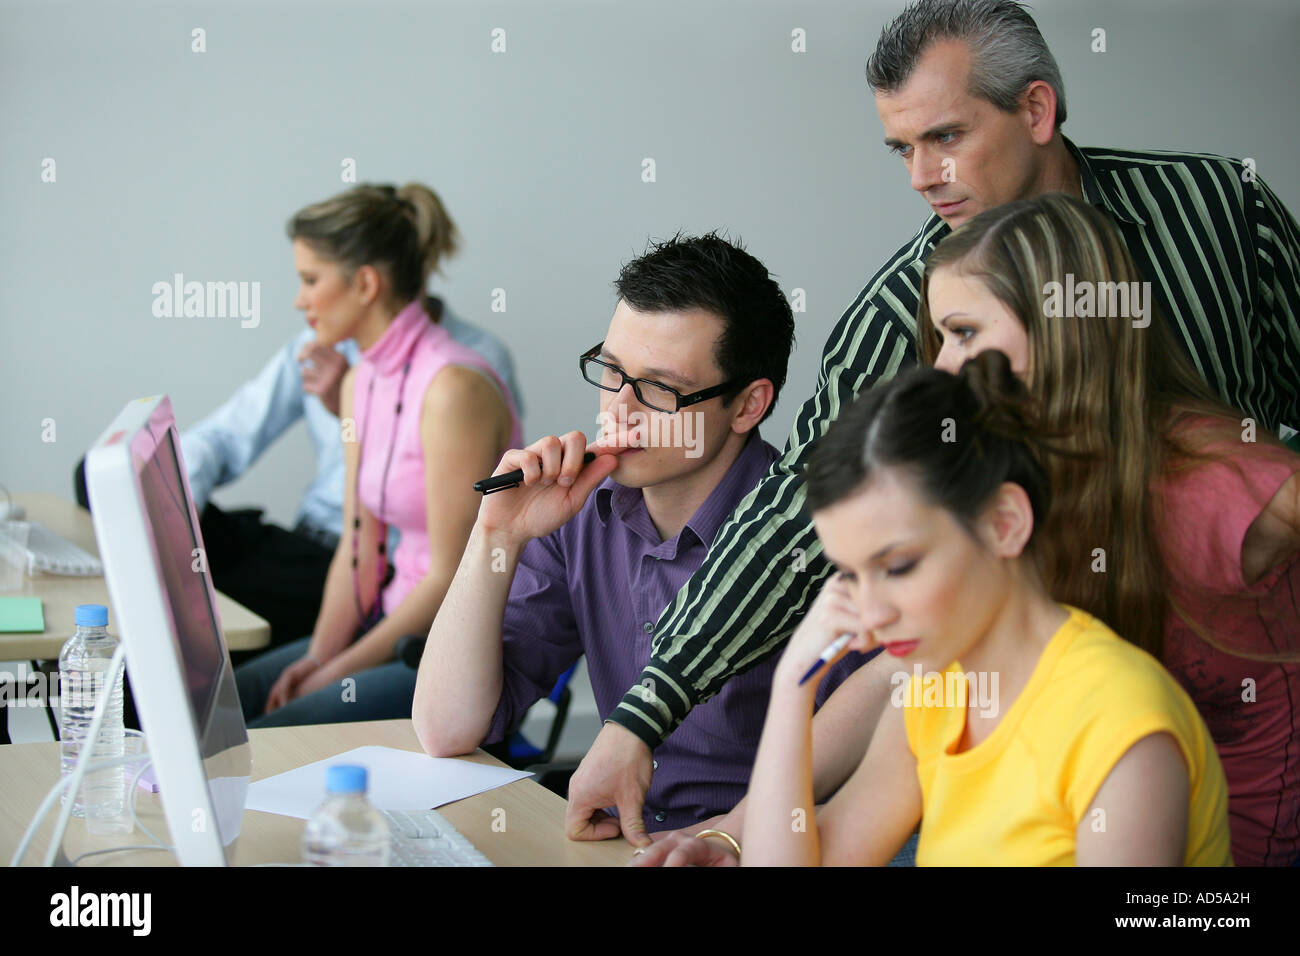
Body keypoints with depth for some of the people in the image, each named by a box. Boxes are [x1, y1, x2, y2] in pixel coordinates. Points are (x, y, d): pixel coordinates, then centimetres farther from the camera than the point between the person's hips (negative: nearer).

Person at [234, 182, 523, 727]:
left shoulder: (453, 389, -20)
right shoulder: (361, 383, 8)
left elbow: (453, 578, -19)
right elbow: (358, 548, 10)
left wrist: (336, 674, -13)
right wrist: (318, 657, -4)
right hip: (402, 624, 9)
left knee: (258, 743, -20)